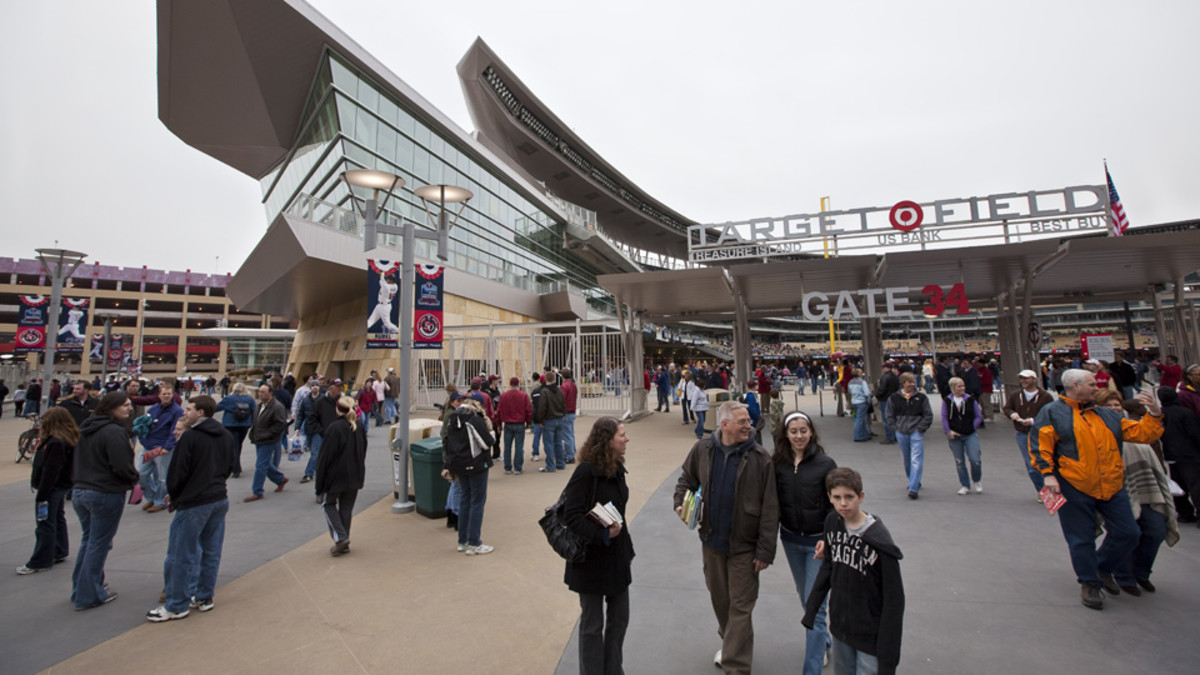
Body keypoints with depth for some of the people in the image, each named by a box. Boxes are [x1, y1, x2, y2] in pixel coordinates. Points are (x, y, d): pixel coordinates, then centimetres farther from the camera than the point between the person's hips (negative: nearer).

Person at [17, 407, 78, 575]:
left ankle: (40, 562, 7)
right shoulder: (69, 440, 6)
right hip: (62, 486, 10)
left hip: (52, 488, -10)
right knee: (58, 519, 18)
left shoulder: (56, 443, -23)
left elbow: (50, 472, -23)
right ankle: (59, 552, 29)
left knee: (45, 525, -1)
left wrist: (42, 496, -21)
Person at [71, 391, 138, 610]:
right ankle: (89, 596, 12)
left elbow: (77, 461, 18)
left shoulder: (87, 429, 9)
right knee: (98, 544, 3)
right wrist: (135, 477, -3)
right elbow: (123, 468, -22)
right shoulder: (114, 432, -20)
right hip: (106, 495, -9)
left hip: (80, 492, 9)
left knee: (88, 540, 21)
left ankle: (80, 590, 31)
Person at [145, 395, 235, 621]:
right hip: (220, 499, 7)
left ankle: (176, 606, 15)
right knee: (211, 551, 14)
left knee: (180, 555, 6)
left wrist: (174, 497, 6)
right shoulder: (226, 436, 8)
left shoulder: (190, 437, -13)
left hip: (193, 503, -7)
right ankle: (204, 597, 24)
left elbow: (177, 473, -10)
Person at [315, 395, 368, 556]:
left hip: (336, 475, -5)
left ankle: (340, 537, 1)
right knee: (347, 508, 15)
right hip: (355, 476, 5)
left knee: (328, 503, 15)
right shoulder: (360, 428, 2)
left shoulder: (334, 428, -16)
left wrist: (319, 484, -7)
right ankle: (344, 543, 19)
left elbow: (326, 456, -14)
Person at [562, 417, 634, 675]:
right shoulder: (586, 471, -22)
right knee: (593, 624, 10)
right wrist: (601, 535, -30)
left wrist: (628, 548, 17)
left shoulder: (616, 468, 2)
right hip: (592, 557, -7)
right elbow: (571, 516, -24)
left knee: (619, 618, 19)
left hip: (617, 555, 8)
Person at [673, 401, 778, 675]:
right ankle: (729, 640, 49)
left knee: (740, 607, 5)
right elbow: (686, 480, 10)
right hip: (711, 540, 4)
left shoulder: (759, 457, -14)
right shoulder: (702, 450, -7)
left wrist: (765, 551, -12)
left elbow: (769, 509, -12)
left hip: (744, 545, -4)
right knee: (719, 598, 24)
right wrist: (680, 503, -9)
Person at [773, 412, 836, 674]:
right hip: (791, 540, 4)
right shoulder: (777, 463, -6)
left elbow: (835, 505, -10)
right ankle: (824, 642, 48)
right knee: (806, 598, 22)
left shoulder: (825, 463, -14)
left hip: (818, 541, -4)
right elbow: (773, 502, 2)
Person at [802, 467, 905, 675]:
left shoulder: (878, 539, -21)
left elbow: (894, 599, -15)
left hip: (871, 633, -5)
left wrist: (888, 655, -14)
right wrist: (811, 609, 9)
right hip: (840, 626, 5)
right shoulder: (832, 522, -6)